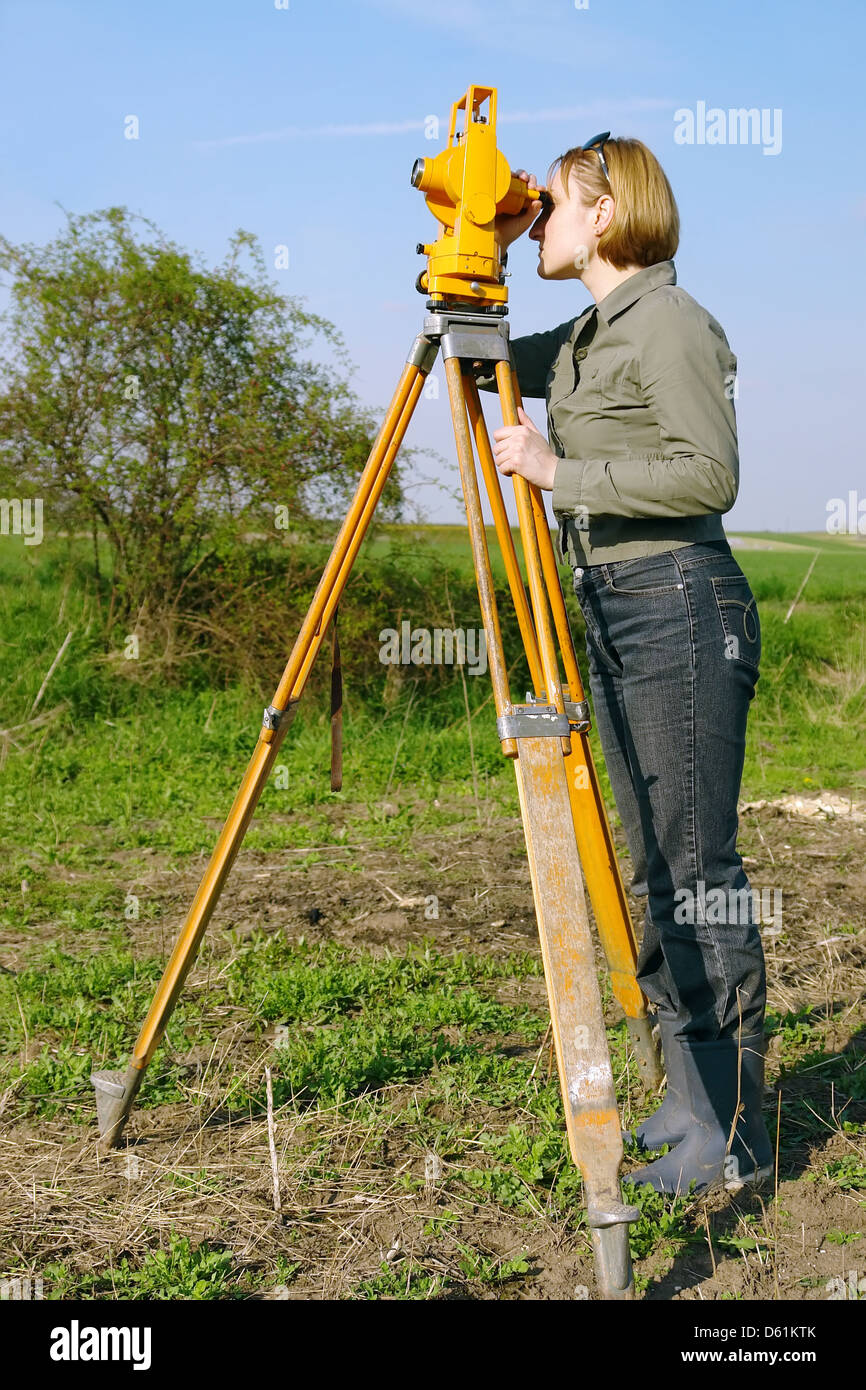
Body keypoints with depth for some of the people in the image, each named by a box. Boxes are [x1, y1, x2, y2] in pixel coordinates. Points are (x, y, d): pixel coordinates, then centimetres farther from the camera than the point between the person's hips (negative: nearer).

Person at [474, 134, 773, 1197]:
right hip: (613, 611, 9)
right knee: (657, 869, 11)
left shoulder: (668, 320, -8)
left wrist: (557, 469, -16)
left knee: (698, 866, -7)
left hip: (682, 607, -9)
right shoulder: (584, 337, 18)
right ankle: (691, 1099, 20)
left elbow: (710, 473, -18)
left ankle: (732, 1135, 2)